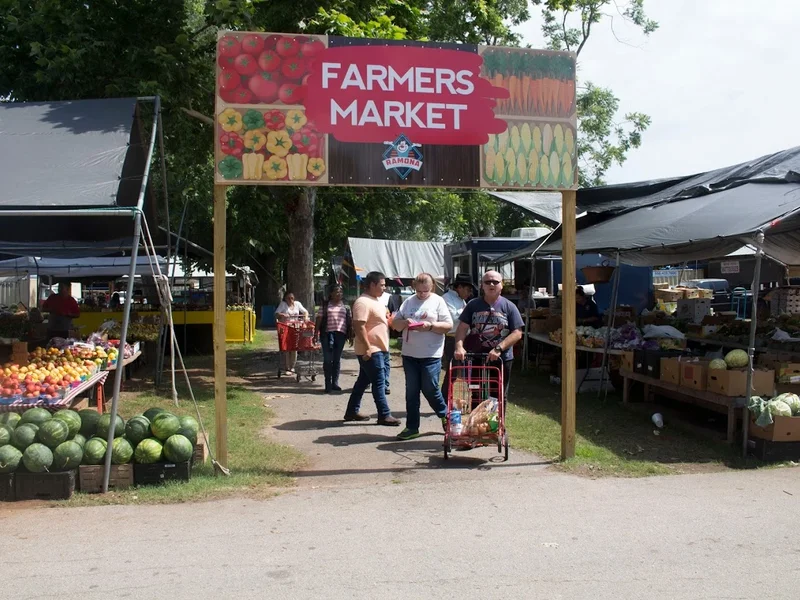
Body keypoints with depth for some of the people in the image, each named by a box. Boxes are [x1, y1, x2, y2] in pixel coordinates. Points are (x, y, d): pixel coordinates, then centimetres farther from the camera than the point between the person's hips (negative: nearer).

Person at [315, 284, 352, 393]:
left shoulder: (346, 307, 13)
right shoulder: (325, 305, 6)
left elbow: (350, 322, 13)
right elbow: (319, 319, 3)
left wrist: (351, 336, 8)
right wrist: (316, 333, -5)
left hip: (340, 334, 2)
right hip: (327, 334, -2)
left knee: (337, 359, 6)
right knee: (327, 359, -5)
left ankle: (335, 383, 14)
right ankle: (328, 384, 2)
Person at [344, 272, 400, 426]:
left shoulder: (376, 300, 14)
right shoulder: (363, 302, -18)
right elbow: (359, 327, -24)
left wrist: (389, 320, 13)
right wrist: (368, 348, -25)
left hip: (378, 349, 10)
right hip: (370, 351, -10)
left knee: (363, 381, 15)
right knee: (379, 383, -6)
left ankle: (352, 411, 23)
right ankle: (384, 415, 0)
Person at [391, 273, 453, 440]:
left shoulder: (438, 301, -1)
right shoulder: (409, 302, 10)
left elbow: (448, 325, -6)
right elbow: (394, 323, 10)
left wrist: (430, 326, -20)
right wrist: (404, 323, -12)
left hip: (431, 355, -4)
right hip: (409, 354, 4)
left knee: (430, 389, 0)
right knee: (411, 391, 7)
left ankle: (445, 416, 25)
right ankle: (412, 427, 14)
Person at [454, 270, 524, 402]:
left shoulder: (509, 307, -2)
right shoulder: (473, 305, 3)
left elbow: (517, 333, -8)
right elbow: (462, 328, -2)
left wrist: (499, 348, -19)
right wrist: (459, 346, -20)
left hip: (501, 360, -1)